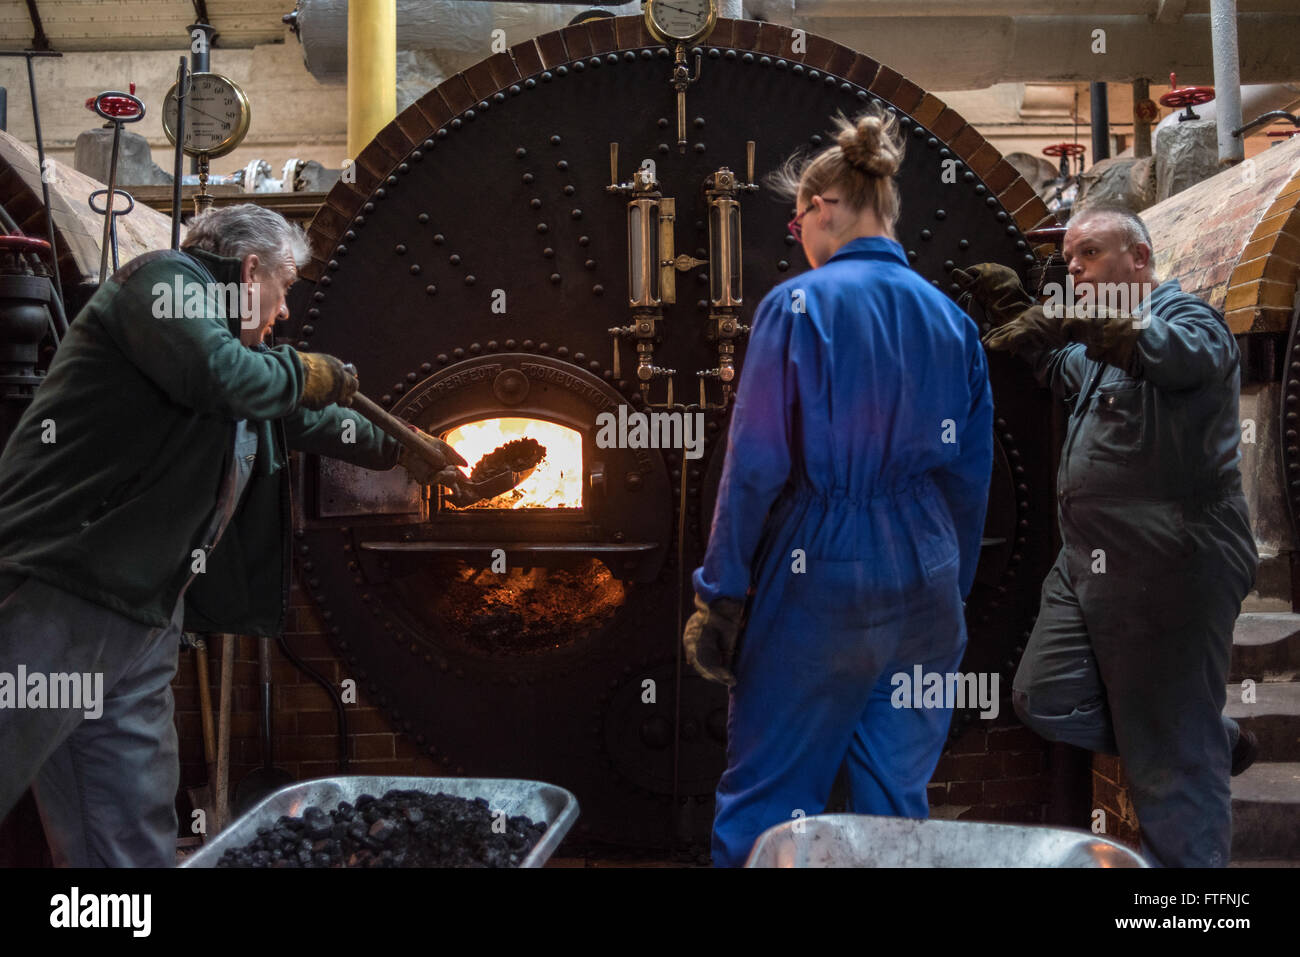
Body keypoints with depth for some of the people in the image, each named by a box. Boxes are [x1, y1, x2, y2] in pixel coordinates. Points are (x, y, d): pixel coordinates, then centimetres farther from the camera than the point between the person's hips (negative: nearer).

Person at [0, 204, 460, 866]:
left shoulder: (236, 340, 23)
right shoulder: (168, 278, -4)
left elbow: (301, 419, 38)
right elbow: (215, 371, -25)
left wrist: (399, 452, 46)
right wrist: (306, 372, -6)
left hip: (147, 622, 10)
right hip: (57, 600, -9)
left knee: (138, 840, 9)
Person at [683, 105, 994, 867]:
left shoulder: (799, 304, -8)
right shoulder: (951, 318, 8)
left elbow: (756, 466, -11)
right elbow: (971, 477, 10)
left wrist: (721, 594, -4)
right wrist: (952, 590, 19)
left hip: (819, 577, -5)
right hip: (926, 591, 6)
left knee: (766, 803, 6)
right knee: (897, 802, 14)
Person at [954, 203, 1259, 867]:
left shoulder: (1187, 315, -8)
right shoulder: (1104, 341, 19)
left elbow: (1184, 354, -32)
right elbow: (1066, 371, 40)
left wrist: (1070, 319, -47)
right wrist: (1018, 310, 24)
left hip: (1169, 567, -9)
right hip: (1090, 561, 9)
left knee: (1173, 765, -2)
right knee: (1045, 701, 11)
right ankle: (1215, 740, 26)